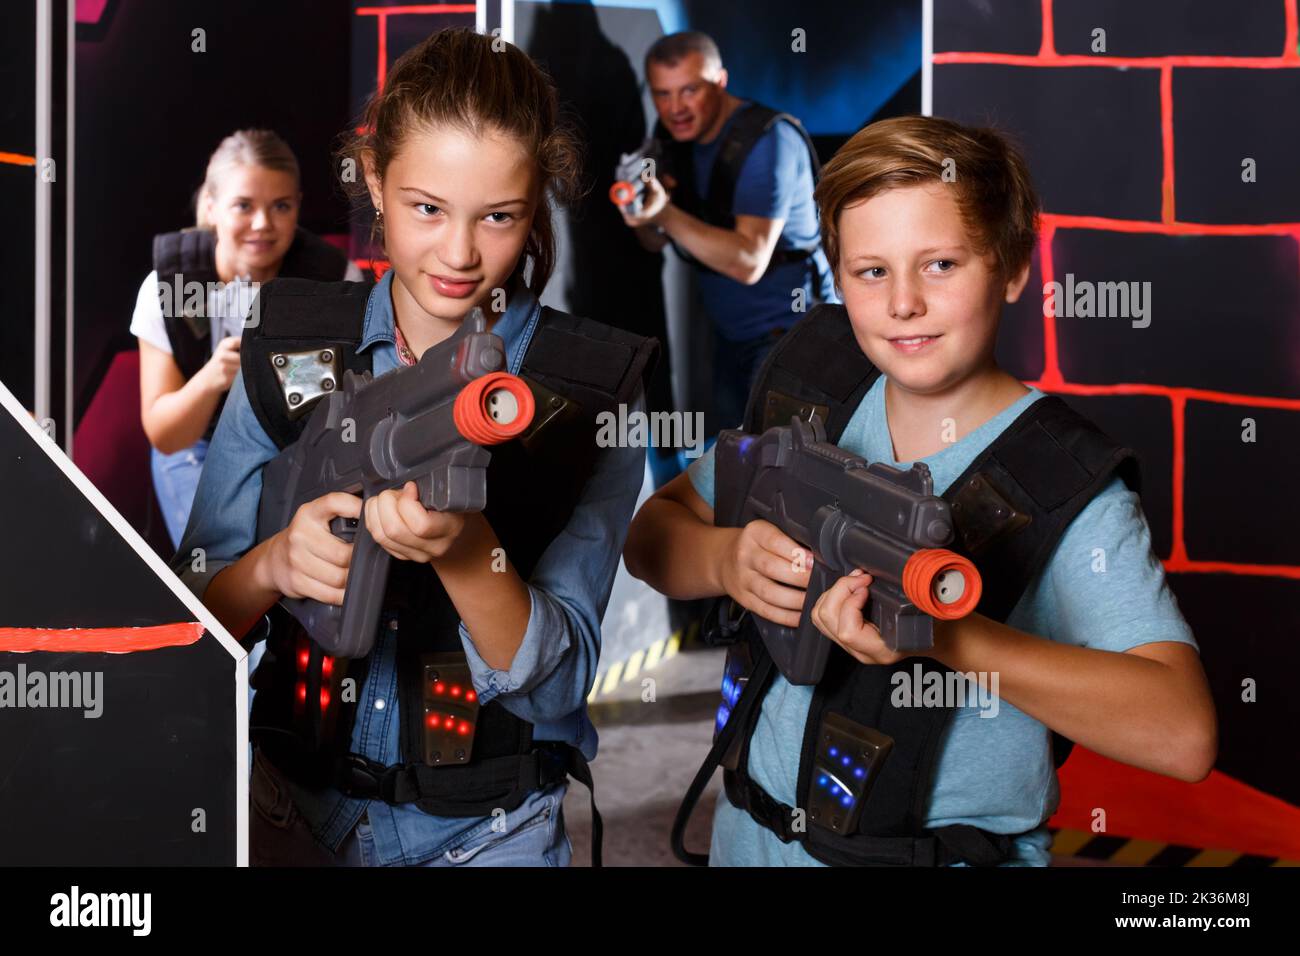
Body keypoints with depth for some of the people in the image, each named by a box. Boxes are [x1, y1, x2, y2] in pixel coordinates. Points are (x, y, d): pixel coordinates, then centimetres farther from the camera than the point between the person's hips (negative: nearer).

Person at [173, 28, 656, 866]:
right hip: (295, 808, 3)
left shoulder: (592, 394, -7)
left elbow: (555, 683, -12)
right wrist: (272, 568, -21)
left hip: (485, 828, -3)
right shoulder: (290, 353, -1)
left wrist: (465, 550, -29)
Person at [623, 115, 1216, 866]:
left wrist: (944, 633, -36)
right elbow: (654, 532, 3)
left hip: (947, 853, -5)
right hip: (748, 836, 5)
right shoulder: (813, 389, -3)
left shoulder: (1062, 483, -17)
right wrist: (727, 561, -18)